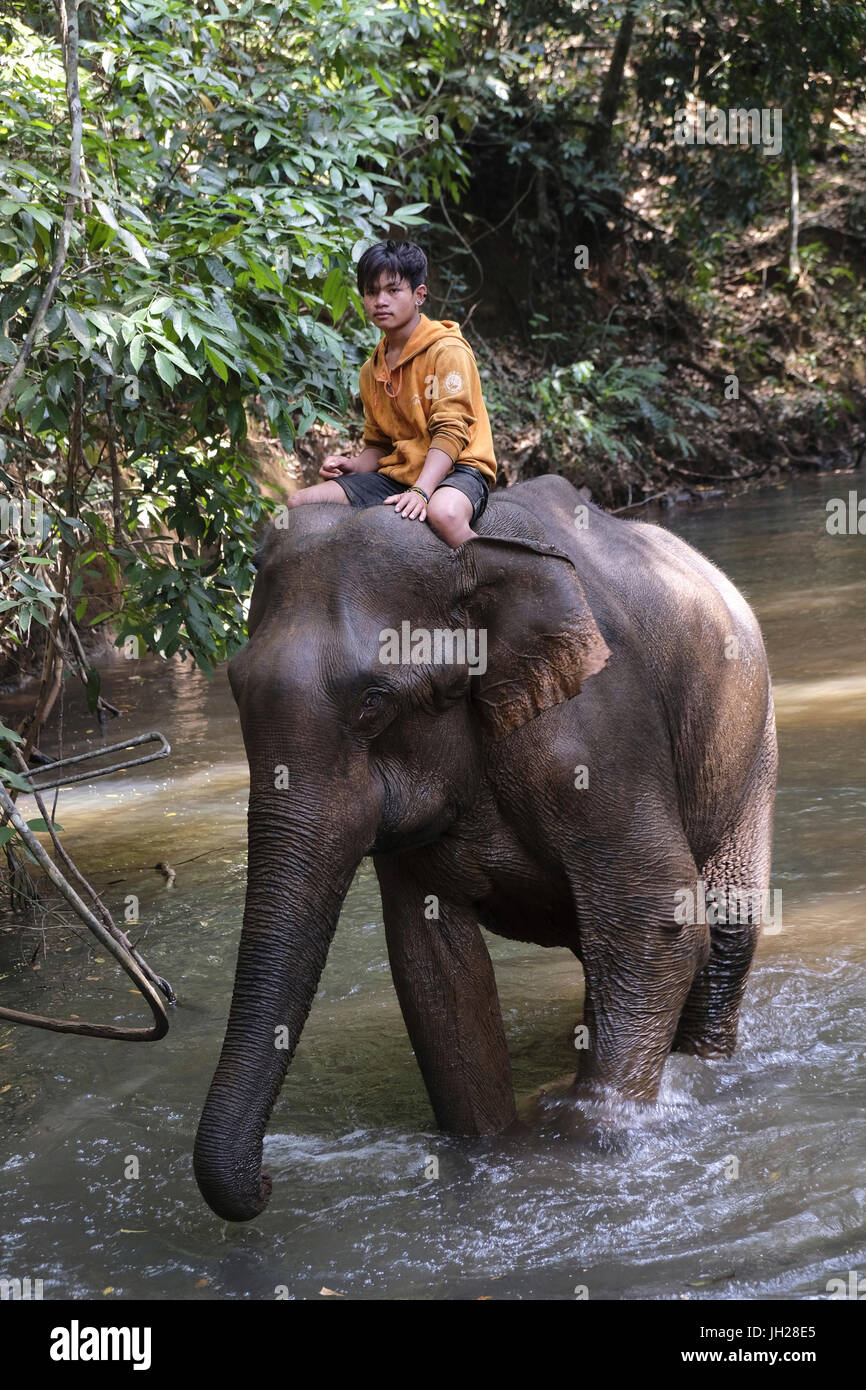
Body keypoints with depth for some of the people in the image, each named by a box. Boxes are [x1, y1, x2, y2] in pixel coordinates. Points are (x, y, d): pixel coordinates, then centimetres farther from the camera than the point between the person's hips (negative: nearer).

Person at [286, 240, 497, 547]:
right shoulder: (371, 370, 16)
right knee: (300, 504, -4)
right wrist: (353, 466, -2)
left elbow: (451, 431, -18)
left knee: (444, 513, -43)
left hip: (456, 468, -7)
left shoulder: (448, 350, -8)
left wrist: (421, 492, -30)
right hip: (397, 473, 7)